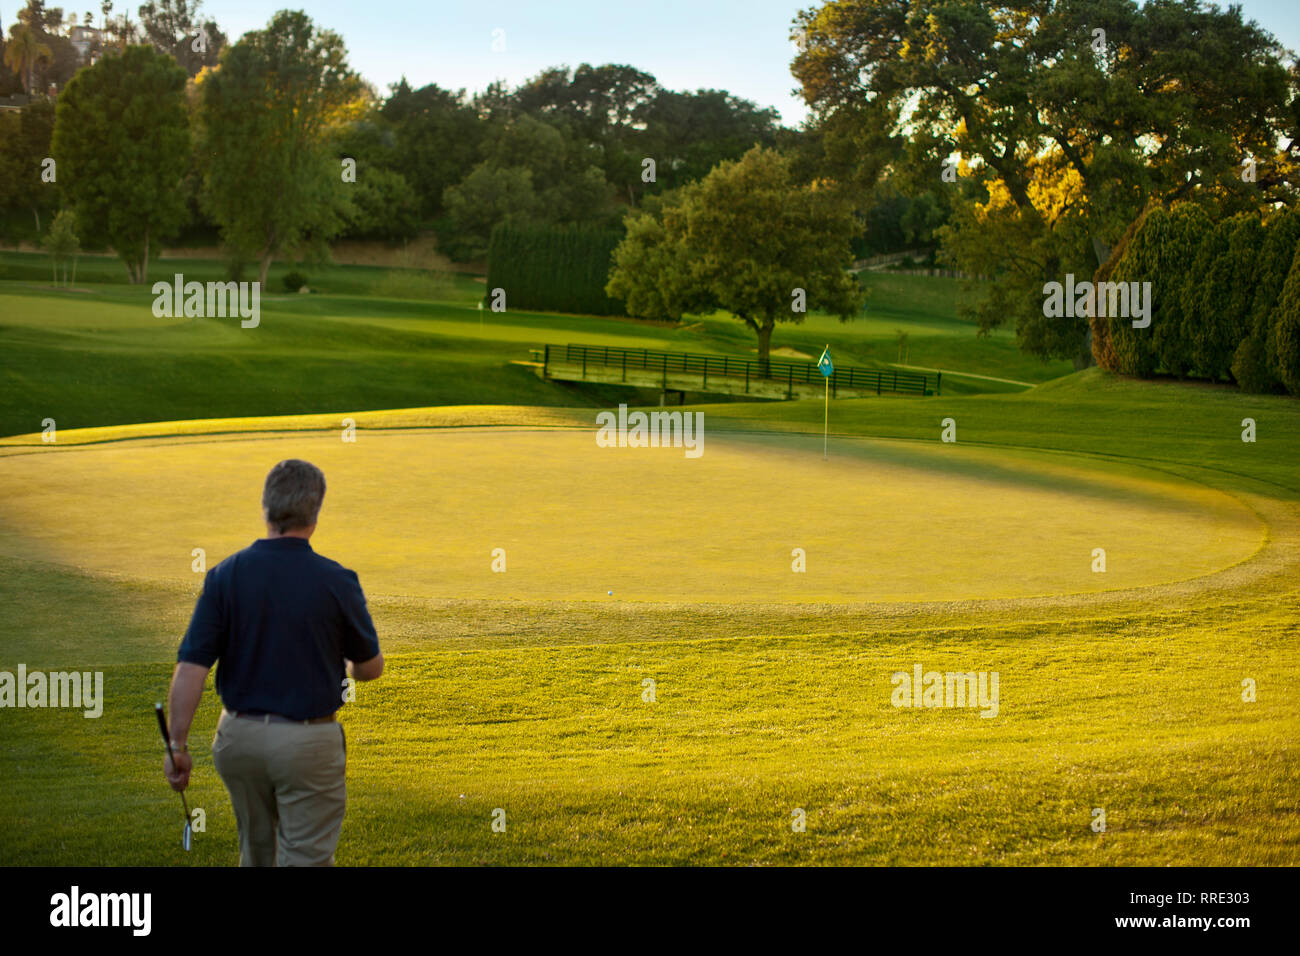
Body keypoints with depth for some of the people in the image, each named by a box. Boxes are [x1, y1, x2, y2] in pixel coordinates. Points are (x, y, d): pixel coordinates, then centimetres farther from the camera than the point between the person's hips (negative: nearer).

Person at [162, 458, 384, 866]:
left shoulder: (225, 576, -7)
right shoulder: (336, 581, -12)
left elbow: (190, 668, -10)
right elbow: (370, 667, 1)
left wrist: (178, 746, -5)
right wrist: (343, 665, 24)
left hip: (239, 736, 4)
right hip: (308, 741, -3)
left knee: (257, 851, 23)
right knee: (305, 861, 2)